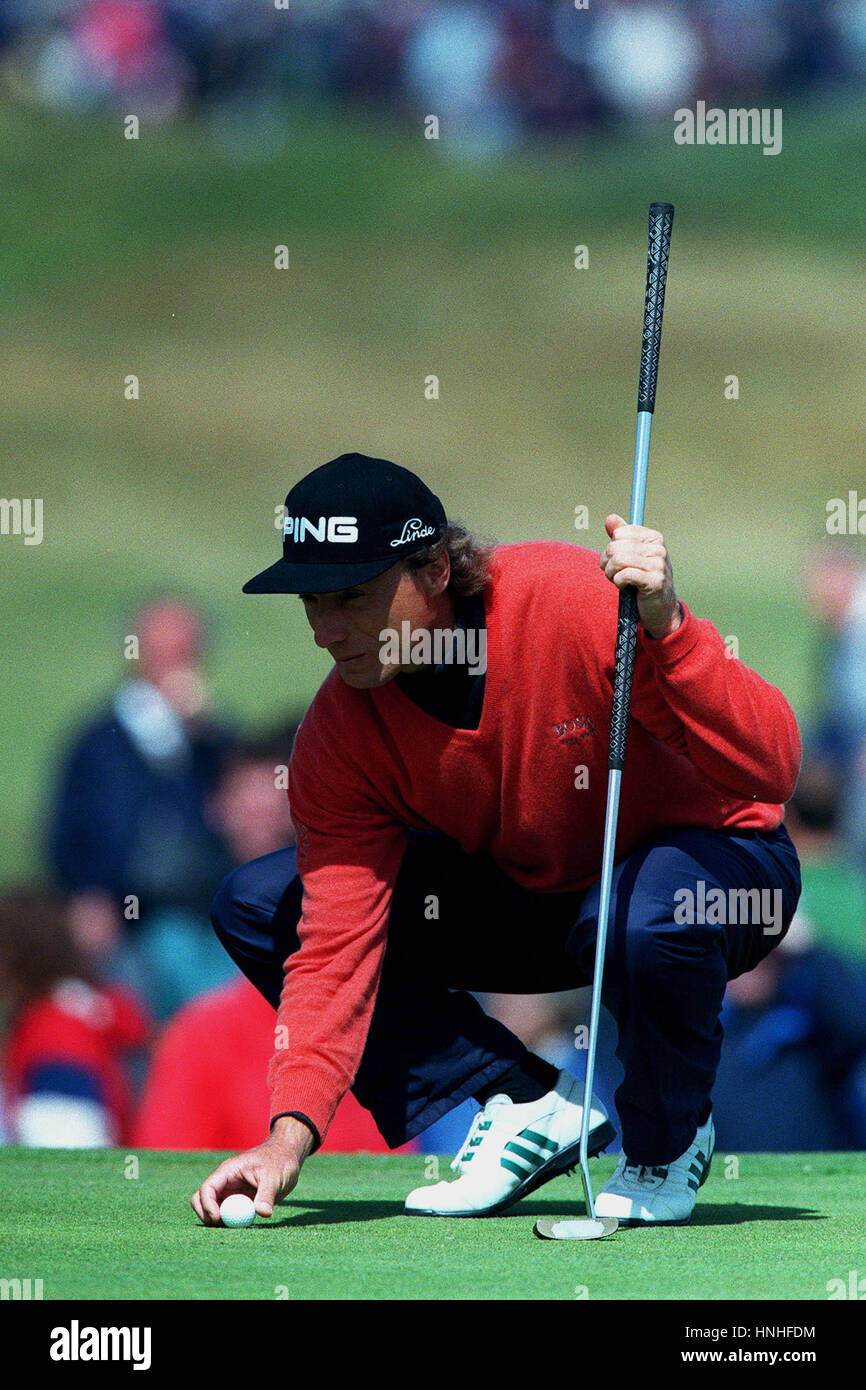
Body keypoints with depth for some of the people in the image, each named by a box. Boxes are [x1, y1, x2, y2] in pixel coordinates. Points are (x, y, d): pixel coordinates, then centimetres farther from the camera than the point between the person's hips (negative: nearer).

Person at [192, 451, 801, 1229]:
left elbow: (771, 770, -33)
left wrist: (665, 628, -47)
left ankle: (668, 1146, -9)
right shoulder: (340, 735, -15)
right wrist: (290, 1135, -31)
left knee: (651, 918, -43)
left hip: (717, 865, -5)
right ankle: (523, 1110, -6)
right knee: (255, 907, -9)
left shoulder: (580, 602, -29)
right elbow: (336, 947, -18)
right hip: (524, 896, 5)